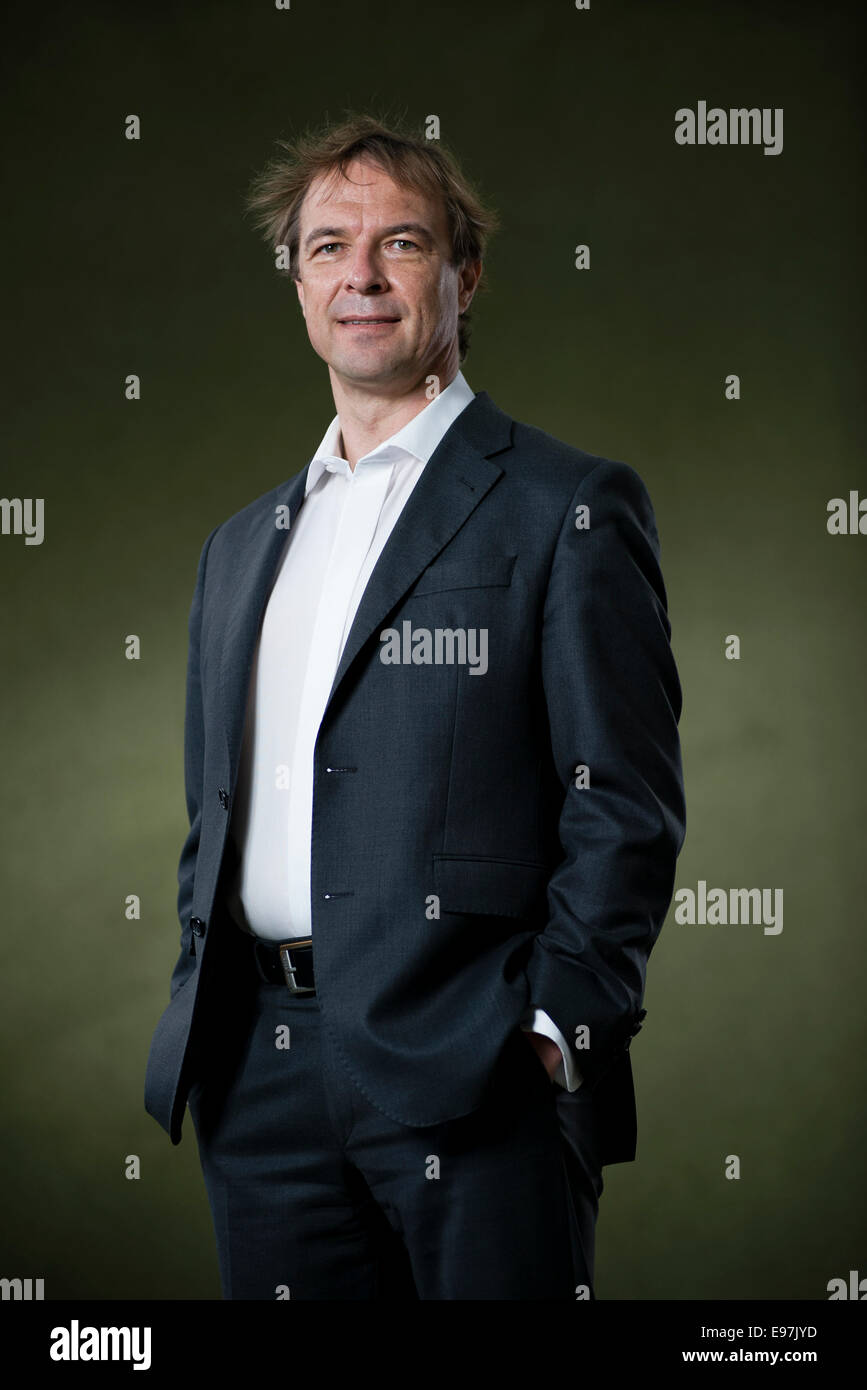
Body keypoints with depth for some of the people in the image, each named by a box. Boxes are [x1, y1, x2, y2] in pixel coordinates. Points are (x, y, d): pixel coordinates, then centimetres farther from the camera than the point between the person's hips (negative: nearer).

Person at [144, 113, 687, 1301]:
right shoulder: (242, 545, 18)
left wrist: (554, 1026, -13)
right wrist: (196, 1025, 11)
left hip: (473, 1078, -5)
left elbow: (627, 804, -6)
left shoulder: (567, 510, -1)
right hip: (258, 1076, 6)